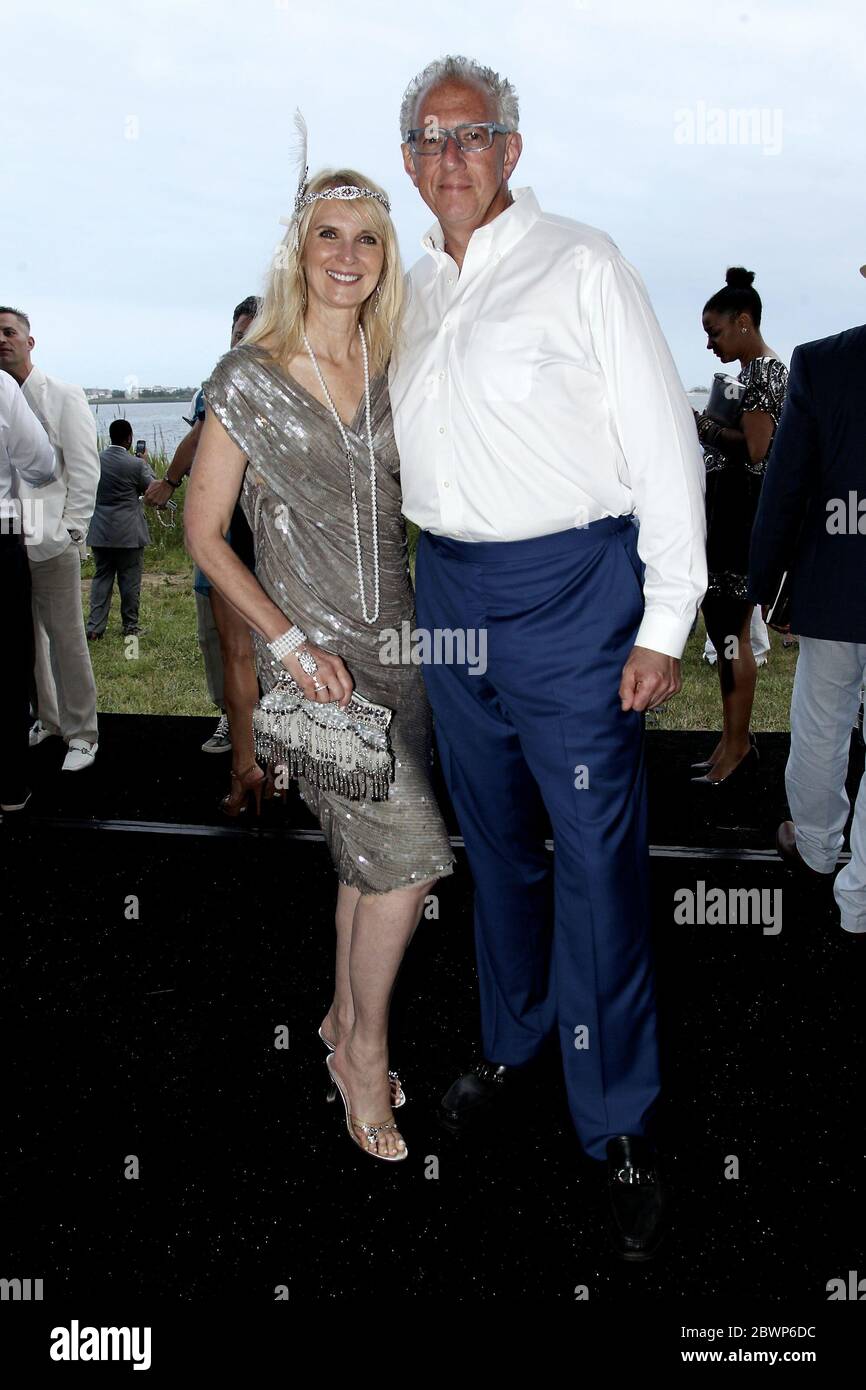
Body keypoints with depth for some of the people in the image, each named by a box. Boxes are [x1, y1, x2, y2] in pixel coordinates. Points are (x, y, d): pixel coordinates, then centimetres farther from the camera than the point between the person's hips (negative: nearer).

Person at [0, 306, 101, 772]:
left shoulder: (63, 397, 2)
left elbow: (84, 470, -1)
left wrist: (70, 530, -8)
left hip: (50, 543, -4)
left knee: (66, 638, -3)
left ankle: (80, 733, 6)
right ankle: (43, 719, 24)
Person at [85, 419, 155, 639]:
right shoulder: (136, 464, -14)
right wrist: (145, 462, 15)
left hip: (100, 532, 4)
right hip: (128, 533, -4)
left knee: (101, 578, 9)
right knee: (130, 580, 7)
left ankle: (94, 628, 4)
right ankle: (130, 627, 14)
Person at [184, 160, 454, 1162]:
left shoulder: (392, 375, 6)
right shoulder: (248, 379, -7)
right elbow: (204, 533, -5)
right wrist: (291, 640, -14)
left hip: (395, 639, 5)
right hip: (310, 647, -5)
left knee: (370, 848, 13)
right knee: (407, 855, -10)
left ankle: (346, 1020, 35)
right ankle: (364, 1049, 13)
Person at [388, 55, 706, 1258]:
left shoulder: (581, 264, -4)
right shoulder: (410, 291, 14)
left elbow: (664, 442, -8)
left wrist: (666, 624, -13)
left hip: (570, 592, -6)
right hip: (449, 594, 6)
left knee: (598, 863, -3)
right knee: (495, 843, 17)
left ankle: (620, 1124, 11)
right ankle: (513, 1043, 36)